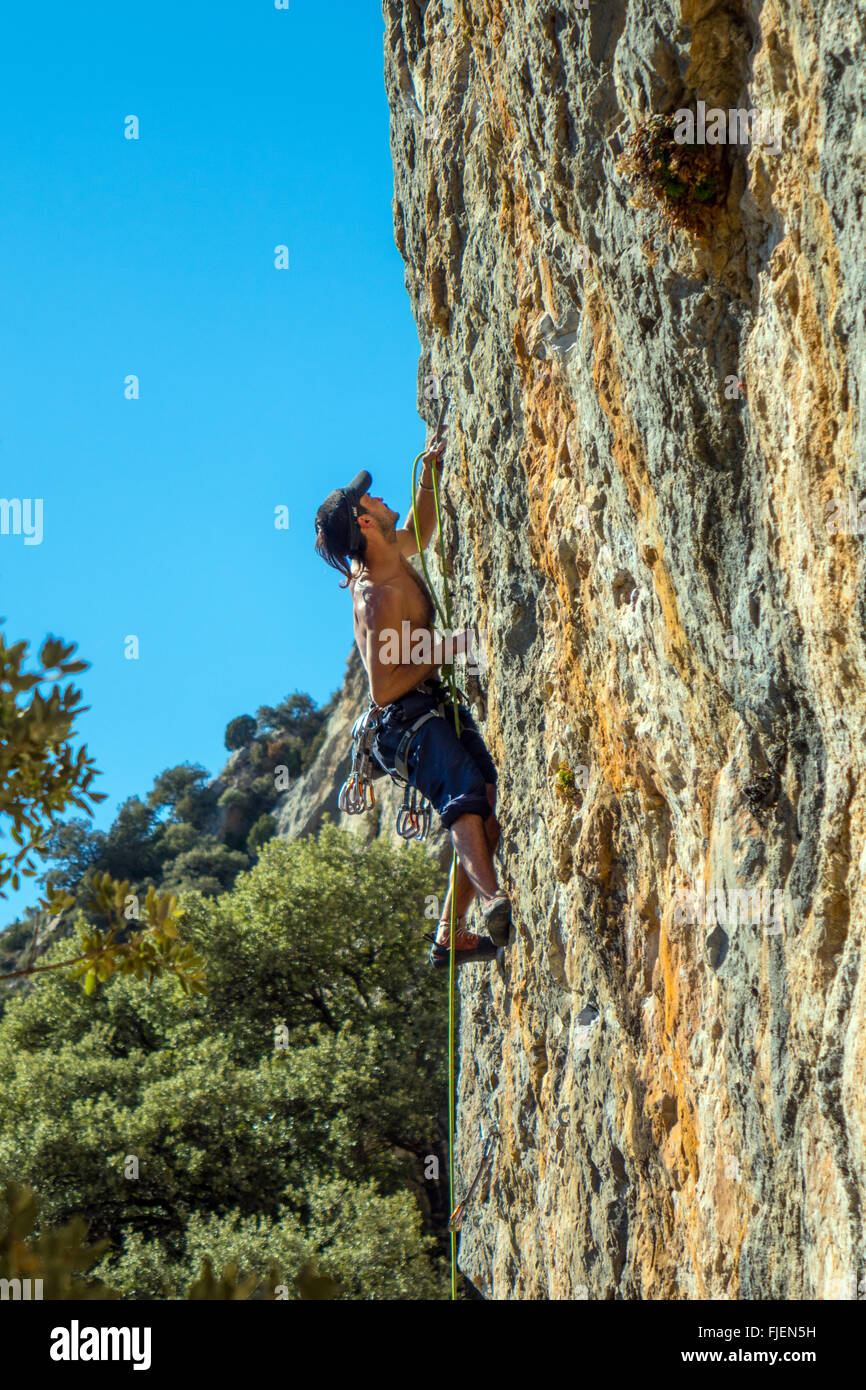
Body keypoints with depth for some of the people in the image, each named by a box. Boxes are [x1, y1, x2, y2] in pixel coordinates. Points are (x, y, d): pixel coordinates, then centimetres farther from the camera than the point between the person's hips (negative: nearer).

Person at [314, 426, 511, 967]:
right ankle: (497, 901, -56)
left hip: (435, 709, 10)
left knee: (489, 807, -1)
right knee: (468, 795, -34)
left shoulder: (388, 559, 11)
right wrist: (446, 649, -16)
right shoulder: (381, 597, -18)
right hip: (410, 720, -10)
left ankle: (450, 936, 0)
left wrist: (429, 475, 23)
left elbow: (417, 535, 36)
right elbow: (383, 688, -20)